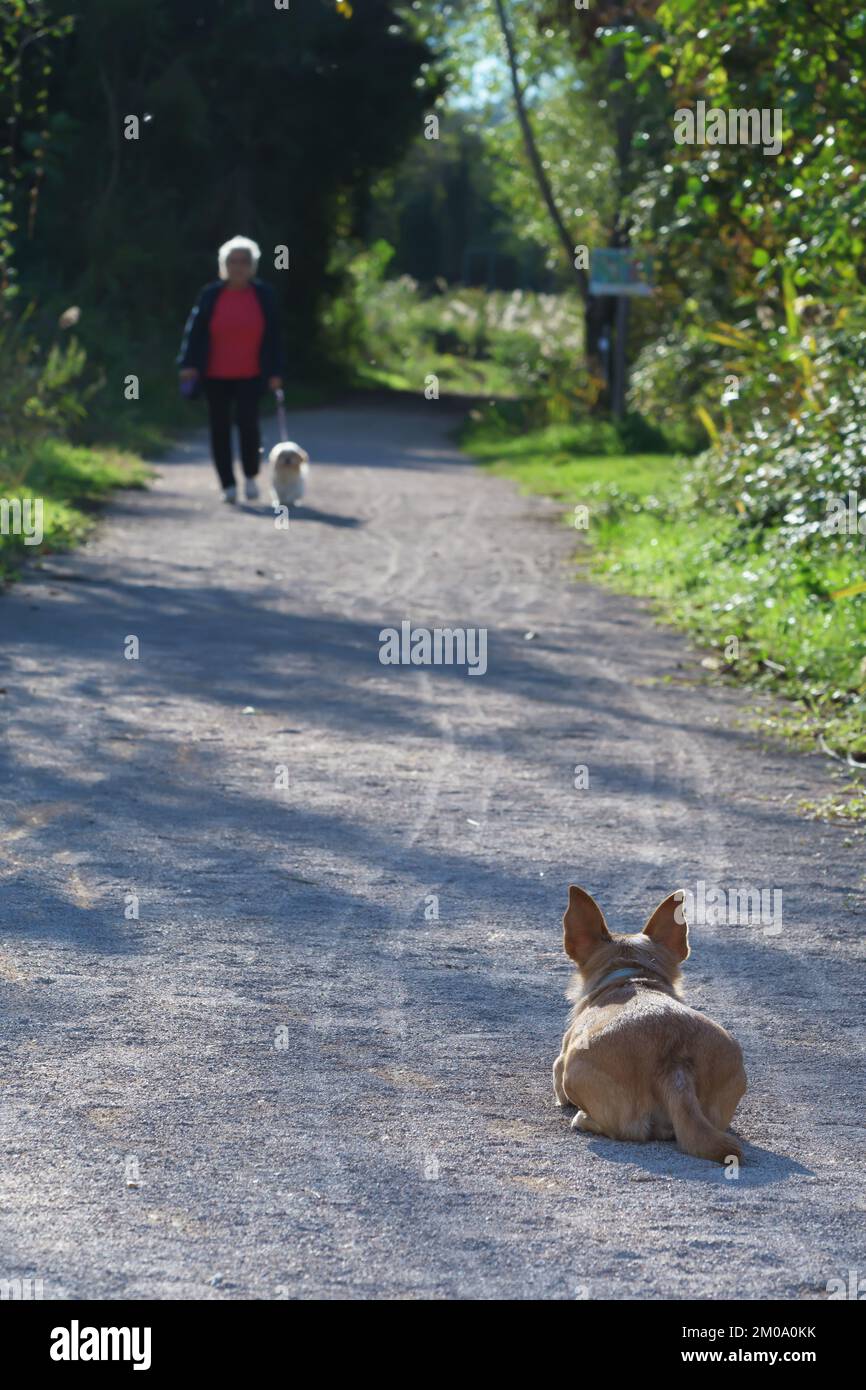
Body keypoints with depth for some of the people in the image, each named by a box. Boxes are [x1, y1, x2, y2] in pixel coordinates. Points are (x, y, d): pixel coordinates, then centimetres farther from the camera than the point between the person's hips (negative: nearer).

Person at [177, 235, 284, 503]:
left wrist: (275, 371, 2)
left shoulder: (264, 295, 4)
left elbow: (273, 336, 6)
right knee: (220, 428, 2)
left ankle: (251, 477, 7)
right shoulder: (210, 295, 2)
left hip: (250, 375, -1)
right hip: (215, 377, 1)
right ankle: (228, 485, 10)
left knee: (248, 423, -14)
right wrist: (188, 364, -7)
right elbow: (194, 330, 3)